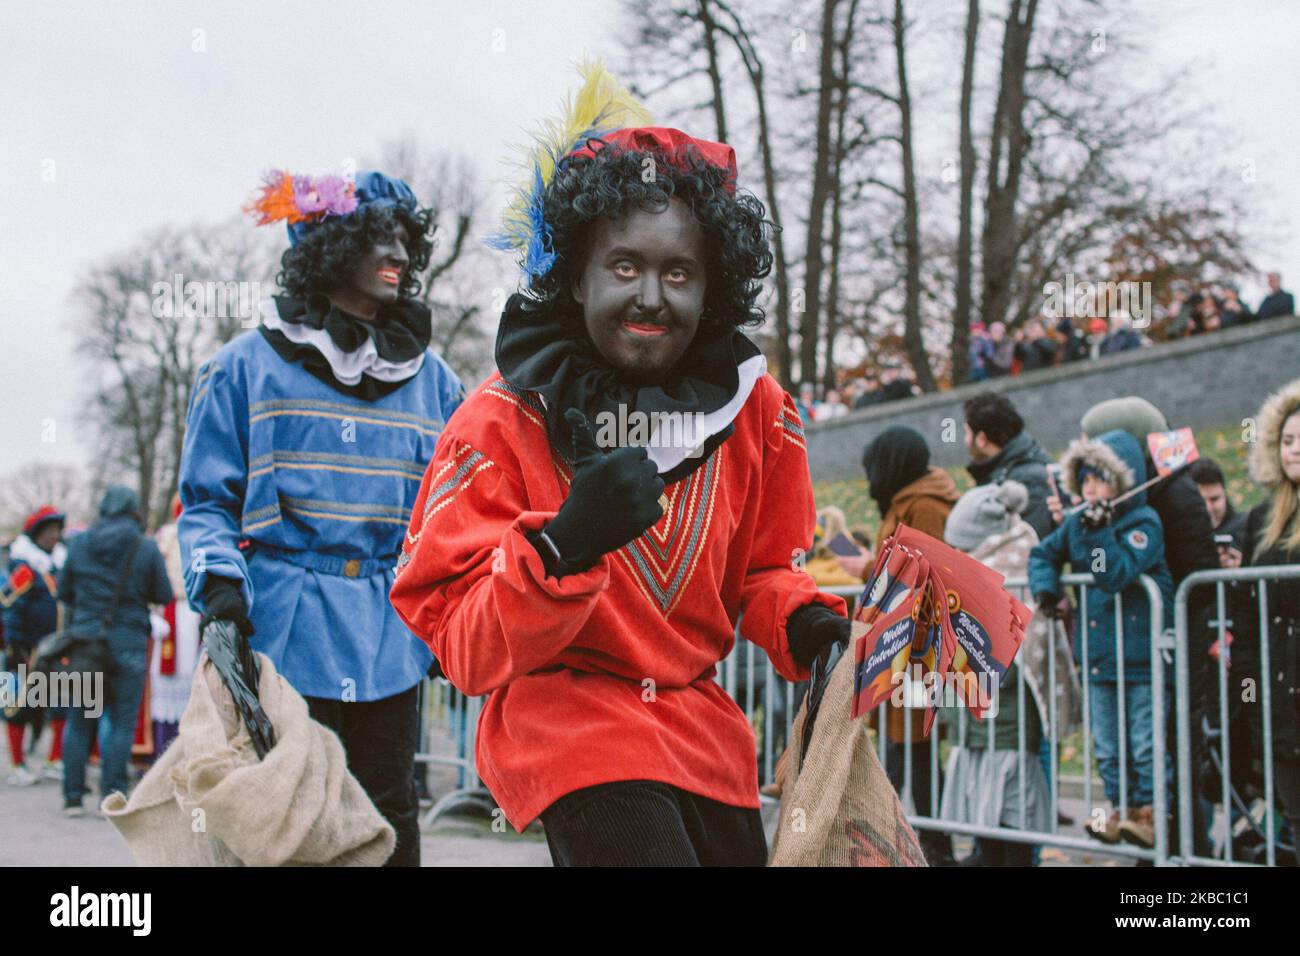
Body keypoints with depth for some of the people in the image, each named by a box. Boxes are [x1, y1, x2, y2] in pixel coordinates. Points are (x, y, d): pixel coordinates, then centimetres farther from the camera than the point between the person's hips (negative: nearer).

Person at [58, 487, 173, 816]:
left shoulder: (80, 543, 3)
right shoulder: (146, 548, -5)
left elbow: (64, 591, 10)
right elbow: (164, 595, 0)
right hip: (127, 642, -3)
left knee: (79, 721, 10)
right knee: (122, 721, 3)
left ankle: (73, 797, 12)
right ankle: (112, 795, -1)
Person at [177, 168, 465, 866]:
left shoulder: (428, 377, 12)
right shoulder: (249, 366, 2)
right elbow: (208, 499, 2)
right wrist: (218, 580, -14)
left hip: (391, 643, 3)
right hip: (284, 634, -3)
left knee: (389, 820, 8)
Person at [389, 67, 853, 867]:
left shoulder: (751, 406, -2)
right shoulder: (502, 422, -13)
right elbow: (468, 649, -16)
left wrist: (805, 625, -10)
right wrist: (563, 546, -33)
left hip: (705, 731, 5)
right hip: (566, 724, -5)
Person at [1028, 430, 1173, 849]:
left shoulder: (1143, 522, -11)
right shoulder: (1077, 523, 8)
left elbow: (1116, 575, -22)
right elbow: (1043, 554, 19)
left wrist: (1098, 533, -28)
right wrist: (1044, 587, 1)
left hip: (1140, 654, -6)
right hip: (1097, 653, 6)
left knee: (1145, 741, -1)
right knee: (1107, 743, 12)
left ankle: (1147, 811, 8)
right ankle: (1119, 809, 22)